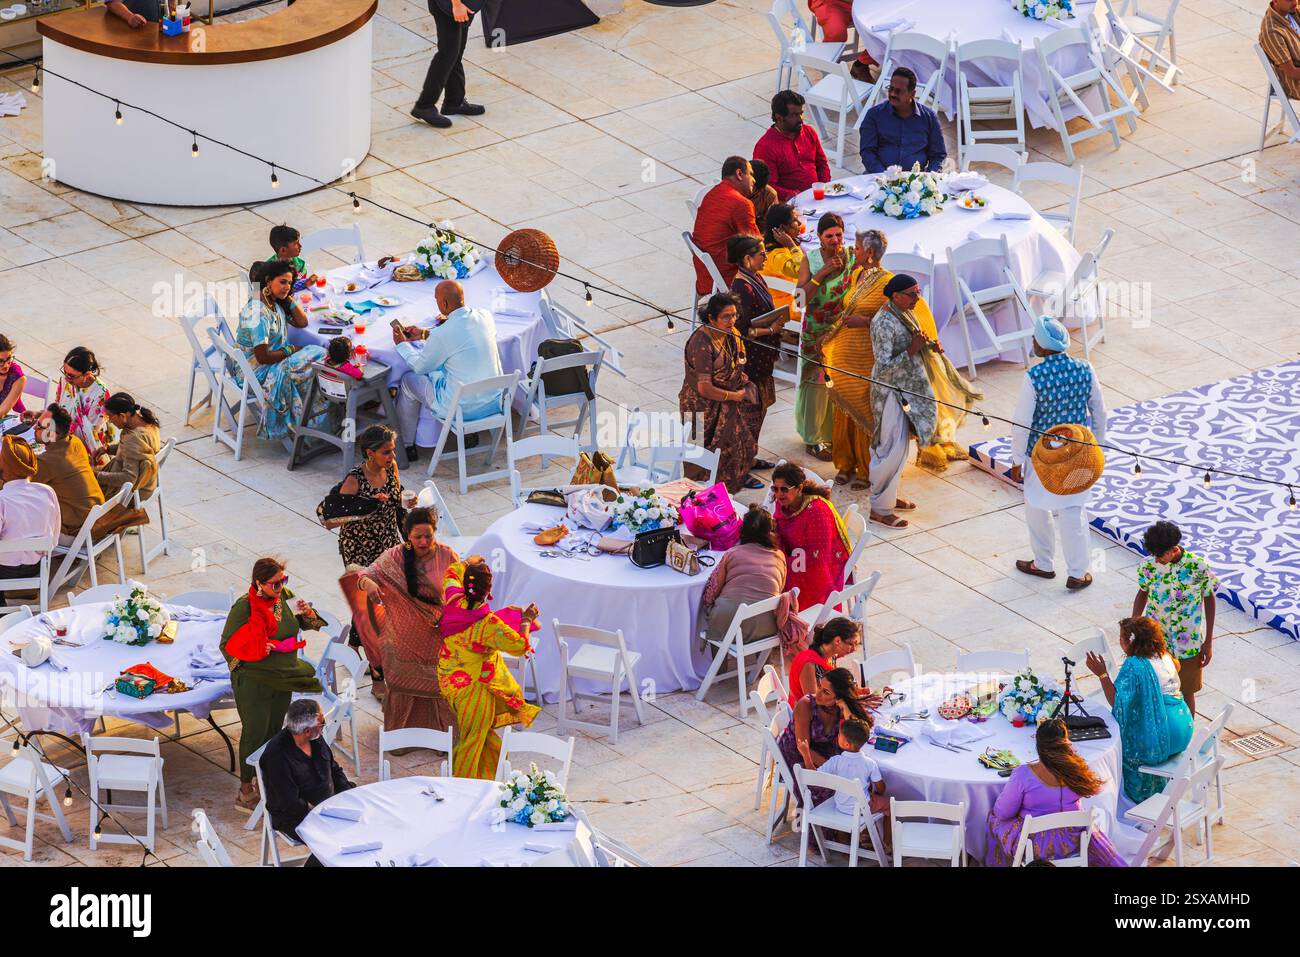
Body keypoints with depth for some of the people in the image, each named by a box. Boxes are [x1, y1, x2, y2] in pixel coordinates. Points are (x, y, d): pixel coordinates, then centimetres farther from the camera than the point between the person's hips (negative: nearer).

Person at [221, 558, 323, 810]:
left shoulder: (283, 596, -3)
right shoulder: (243, 607, -22)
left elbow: (296, 626, 15)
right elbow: (226, 645, -16)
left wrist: (306, 614, -8)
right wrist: (255, 650, -30)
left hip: (283, 678, 7)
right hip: (254, 682, -7)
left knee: (274, 730, 18)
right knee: (255, 734, 3)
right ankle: (245, 791, 17)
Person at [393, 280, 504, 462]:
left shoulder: (442, 334, -24)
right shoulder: (485, 317, -5)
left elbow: (420, 366, -4)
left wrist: (402, 344, 14)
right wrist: (425, 334, 25)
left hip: (462, 409, -6)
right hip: (495, 402, 6)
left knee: (409, 380, 19)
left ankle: (407, 445, 34)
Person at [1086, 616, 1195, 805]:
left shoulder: (1134, 665, -19)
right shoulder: (1164, 656, 5)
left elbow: (1117, 702, -17)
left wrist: (1102, 674, -15)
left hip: (1160, 738, -8)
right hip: (1183, 731, 8)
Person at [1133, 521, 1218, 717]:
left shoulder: (1198, 567, -17)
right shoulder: (1149, 565, -11)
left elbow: (1209, 600, -4)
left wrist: (1208, 643, -2)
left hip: (1188, 644, -2)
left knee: (1186, 693, 13)